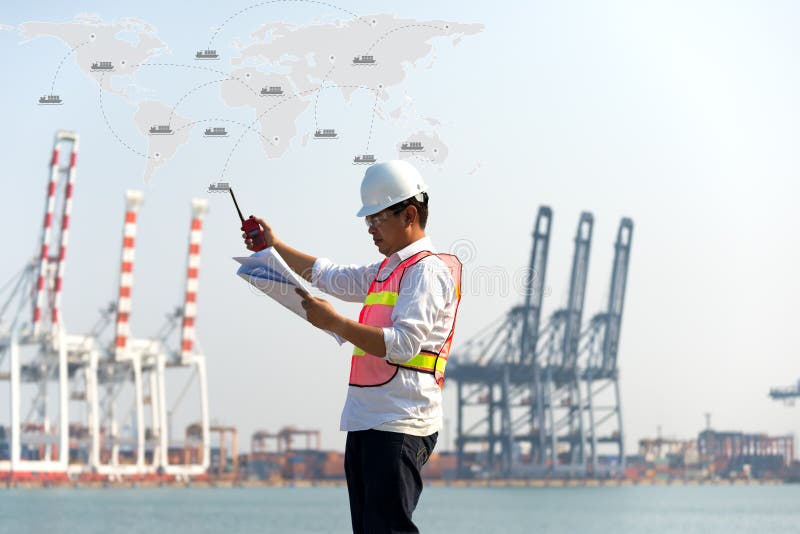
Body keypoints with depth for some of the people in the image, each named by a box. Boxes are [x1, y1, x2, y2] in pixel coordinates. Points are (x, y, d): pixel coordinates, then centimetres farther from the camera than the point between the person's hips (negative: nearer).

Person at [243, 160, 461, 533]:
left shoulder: (429, 270, -9)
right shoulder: (387, 269, 22)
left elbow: (404, 343, -20)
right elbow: (330, 277, 36)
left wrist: (335, 324, -21)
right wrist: (275, 246, 33)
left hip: (400, 425, -10)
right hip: (366, 422, 10)